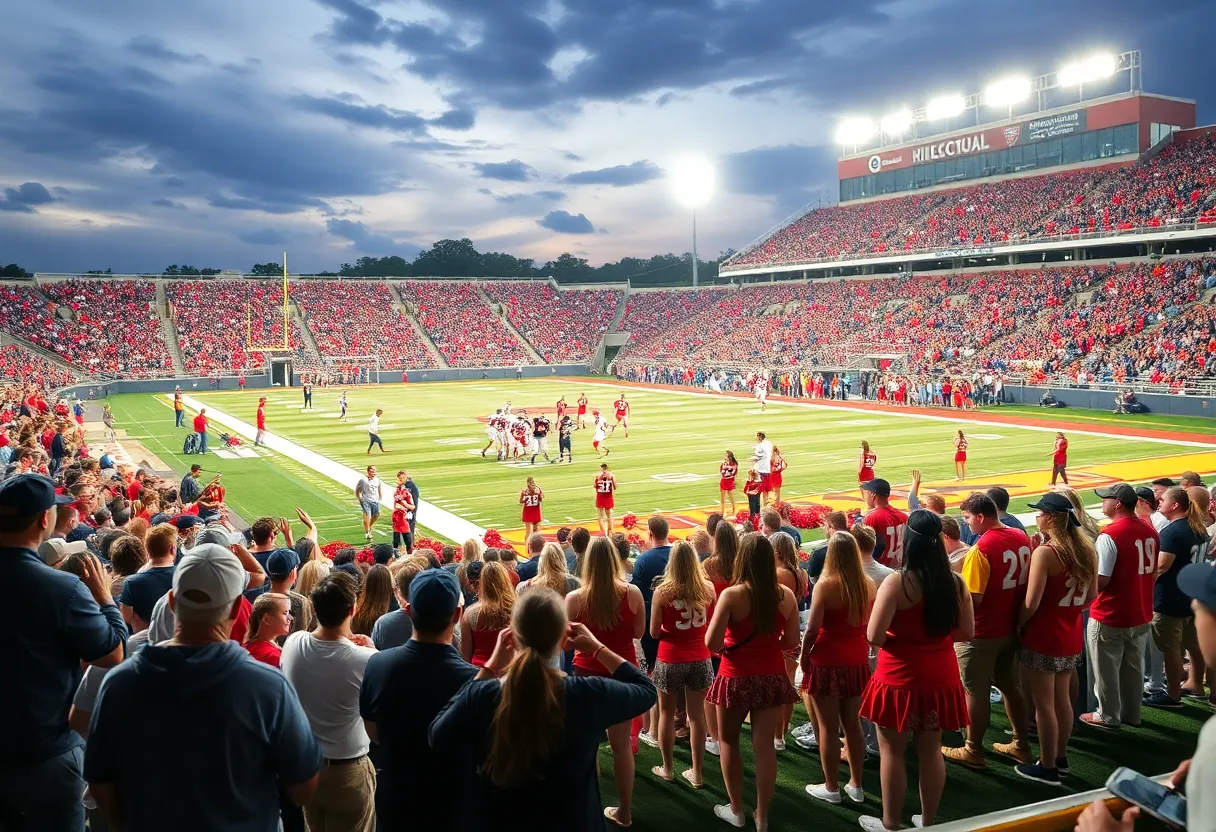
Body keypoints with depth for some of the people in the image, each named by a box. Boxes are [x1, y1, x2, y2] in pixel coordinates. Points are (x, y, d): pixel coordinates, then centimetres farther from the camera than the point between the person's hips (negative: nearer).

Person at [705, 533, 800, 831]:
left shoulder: (732, 594, -18)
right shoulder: (786, 595, -6)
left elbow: (711, 642, -21)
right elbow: (791, 641, 0)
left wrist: (726, 648, 0)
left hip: (736, 677, -3)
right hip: (772, 678, 3)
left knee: (728, 741, 18)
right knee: (764, 746, 11)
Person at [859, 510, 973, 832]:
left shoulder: (897, 582, -19)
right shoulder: (956, 582, -4)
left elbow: (874, 637, -19)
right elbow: (967, 632, 6)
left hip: (901, 678, -5)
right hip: (940, 677, 5)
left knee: (892, 751, 10)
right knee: (931, 750, 18)